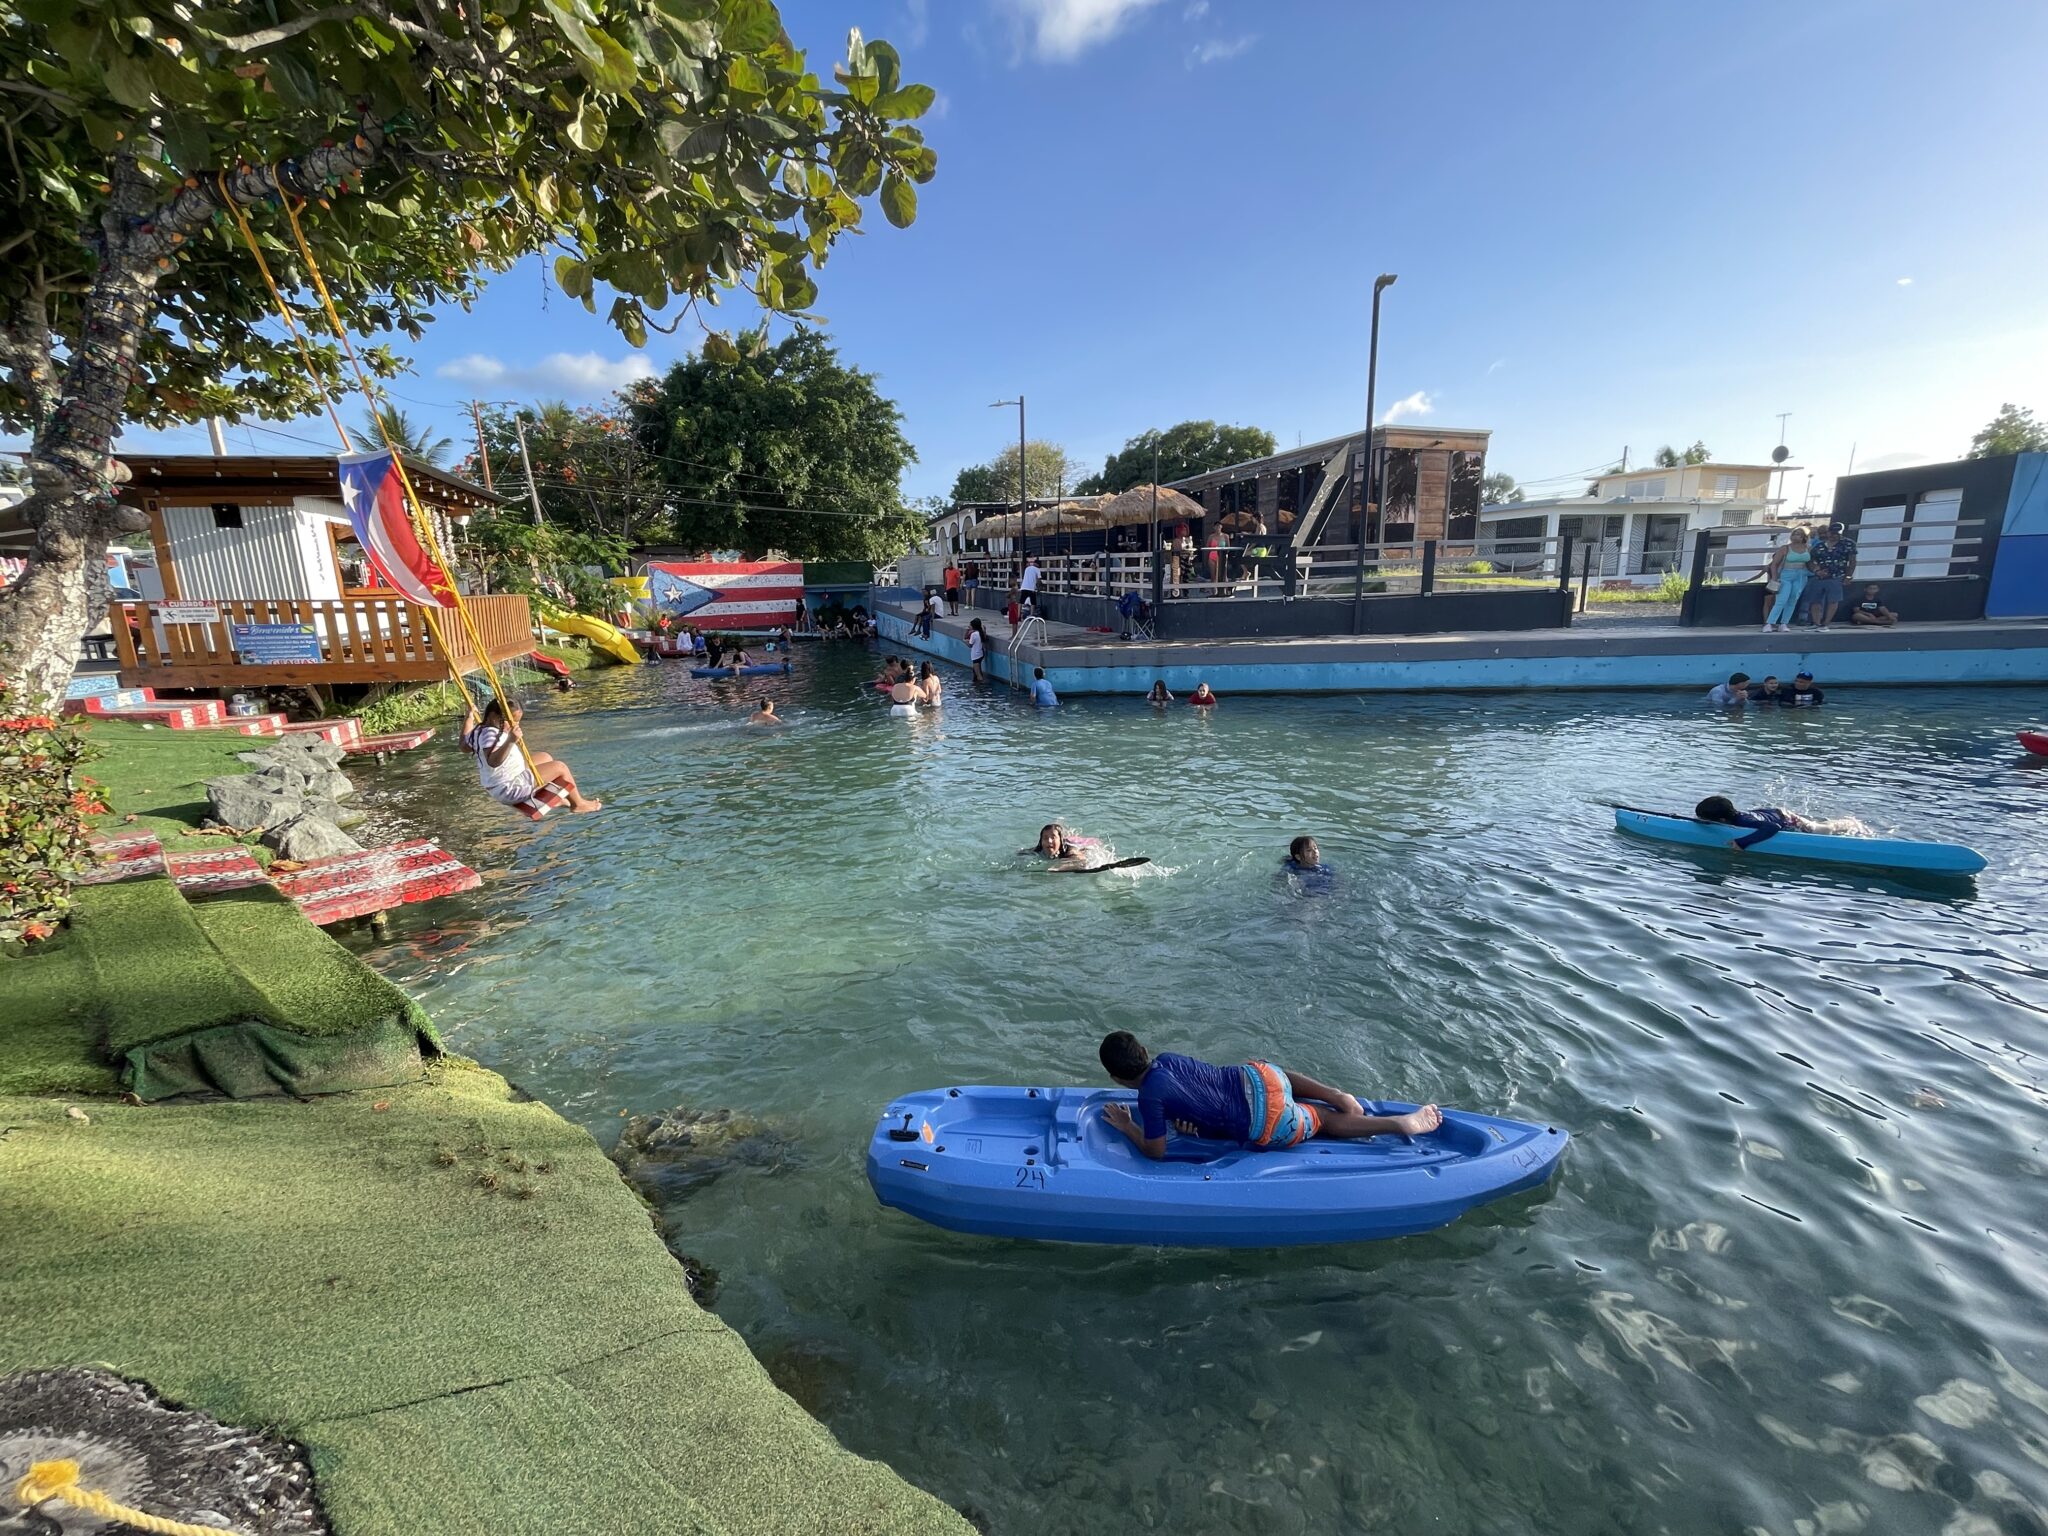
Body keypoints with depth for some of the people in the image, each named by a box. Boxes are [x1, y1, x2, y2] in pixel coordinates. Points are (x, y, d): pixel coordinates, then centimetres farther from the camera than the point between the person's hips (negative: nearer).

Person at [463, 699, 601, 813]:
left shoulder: (479, 730, 4)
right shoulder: (490, 733, -28)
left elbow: (465, 744, 25)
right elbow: (492, 761, -45)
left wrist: (470, 717, 32)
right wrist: (510, 741, -55)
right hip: (510, 789, -12)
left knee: (545, 757, 26)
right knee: (560, 767, -5)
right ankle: (578, 803, 11)